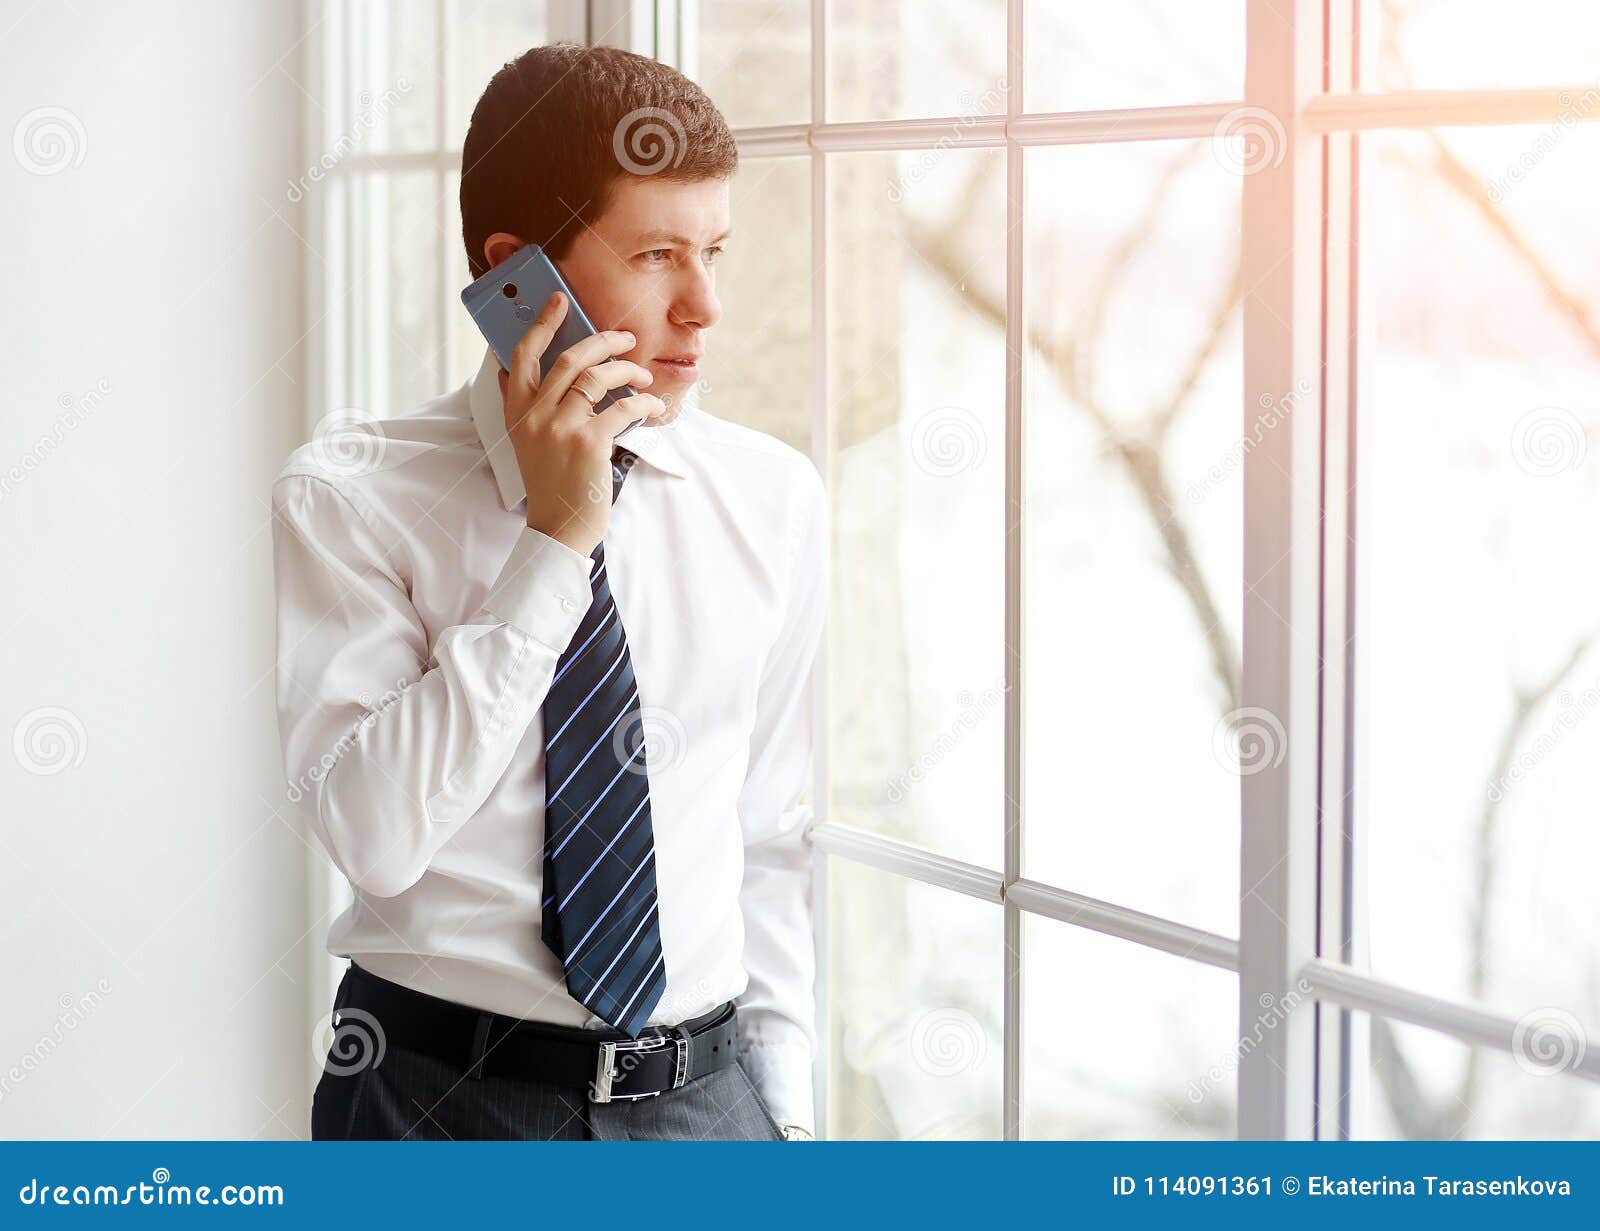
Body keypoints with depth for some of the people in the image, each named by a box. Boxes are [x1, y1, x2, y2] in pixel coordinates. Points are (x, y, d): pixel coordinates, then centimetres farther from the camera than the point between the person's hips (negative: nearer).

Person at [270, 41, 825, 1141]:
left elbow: (773, 835, 6)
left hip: (703, 1090, 3)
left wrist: (787, 1100, 3)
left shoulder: (777, 499, 1)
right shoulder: (355, 494, -9)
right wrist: (554, 542, -21)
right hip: (441, 1092, -3)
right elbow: (374, 833, -20)